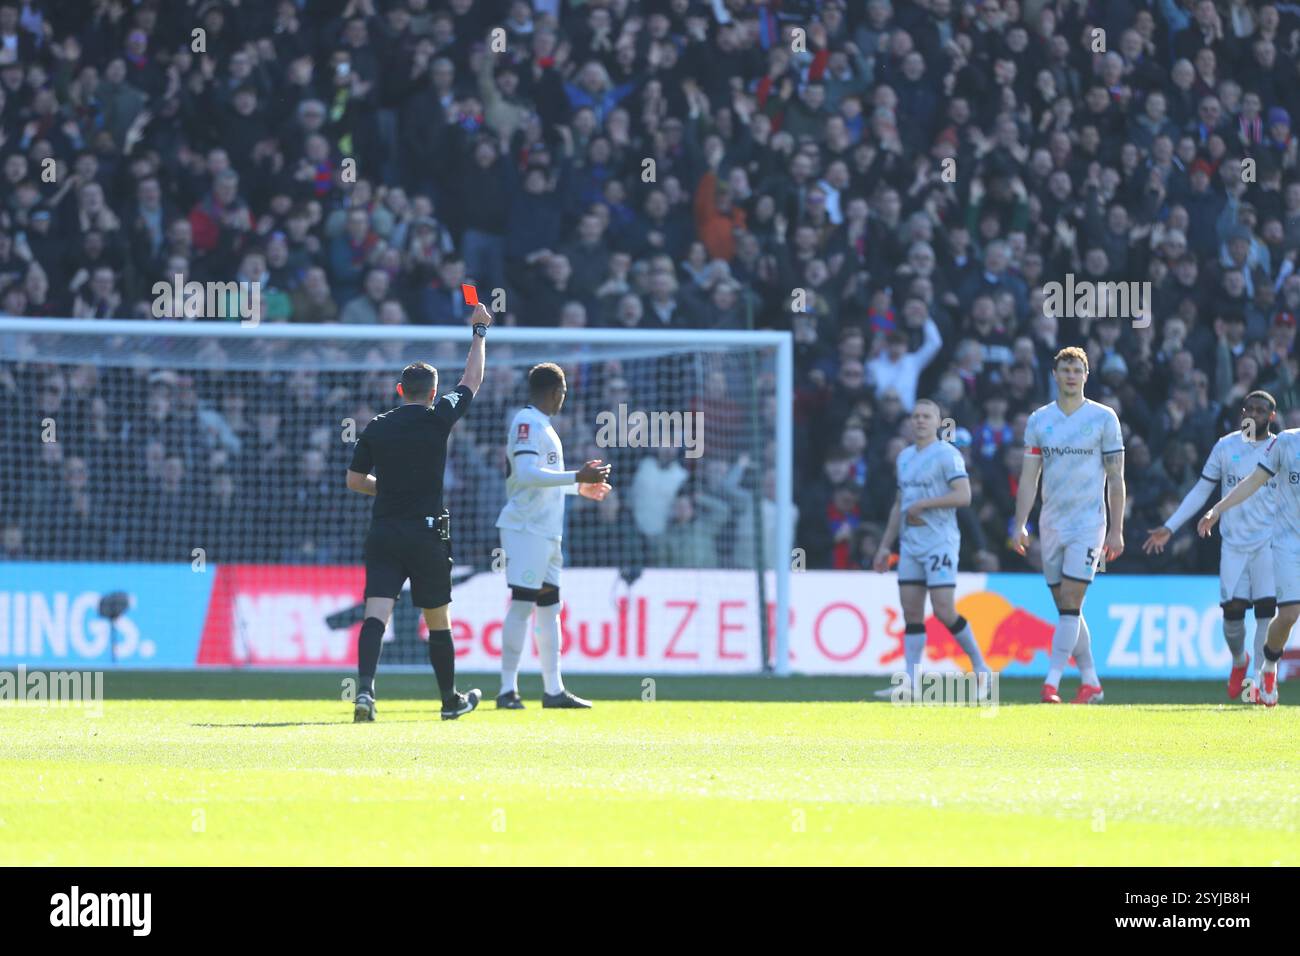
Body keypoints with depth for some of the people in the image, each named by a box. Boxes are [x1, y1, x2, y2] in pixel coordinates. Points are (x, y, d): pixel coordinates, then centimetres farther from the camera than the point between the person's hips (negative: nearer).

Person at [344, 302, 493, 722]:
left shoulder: (376, 427, 4)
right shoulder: (437, 419, -4)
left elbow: (354, 480, 11)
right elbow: (472, 381, 9)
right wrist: (479, 332, 21)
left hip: (383, 530, 2)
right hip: (426, 532, -2)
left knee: (376, 612, -7)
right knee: (437, 618, 11)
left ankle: (365, 688, -28)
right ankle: (450, 700, 24)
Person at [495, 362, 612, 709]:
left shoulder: (540, 425, 20)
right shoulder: (527, 422, -12)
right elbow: (526, 474, -25)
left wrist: (579, 486, 35)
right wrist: (577, 477, -26)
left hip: (546, 533, 11)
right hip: (526, 528, -11)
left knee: (549, 607, 12)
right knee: (522, 604, -12)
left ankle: (553, 690, 16)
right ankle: (508, 690, -14)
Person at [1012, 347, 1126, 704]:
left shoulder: (1104, 418, -1)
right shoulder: (1038, 420, 8)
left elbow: (1115, 478, -1)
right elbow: (1029, 477, 8)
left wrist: (1116, 531, -5)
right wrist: (1020, 524, -1)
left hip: (1088, 522, -4)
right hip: (1051, 524, 4)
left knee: (1070, 604, -12)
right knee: (1065, 608, 6)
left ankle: (1051, 681, -15)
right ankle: (1090, 681, 16)